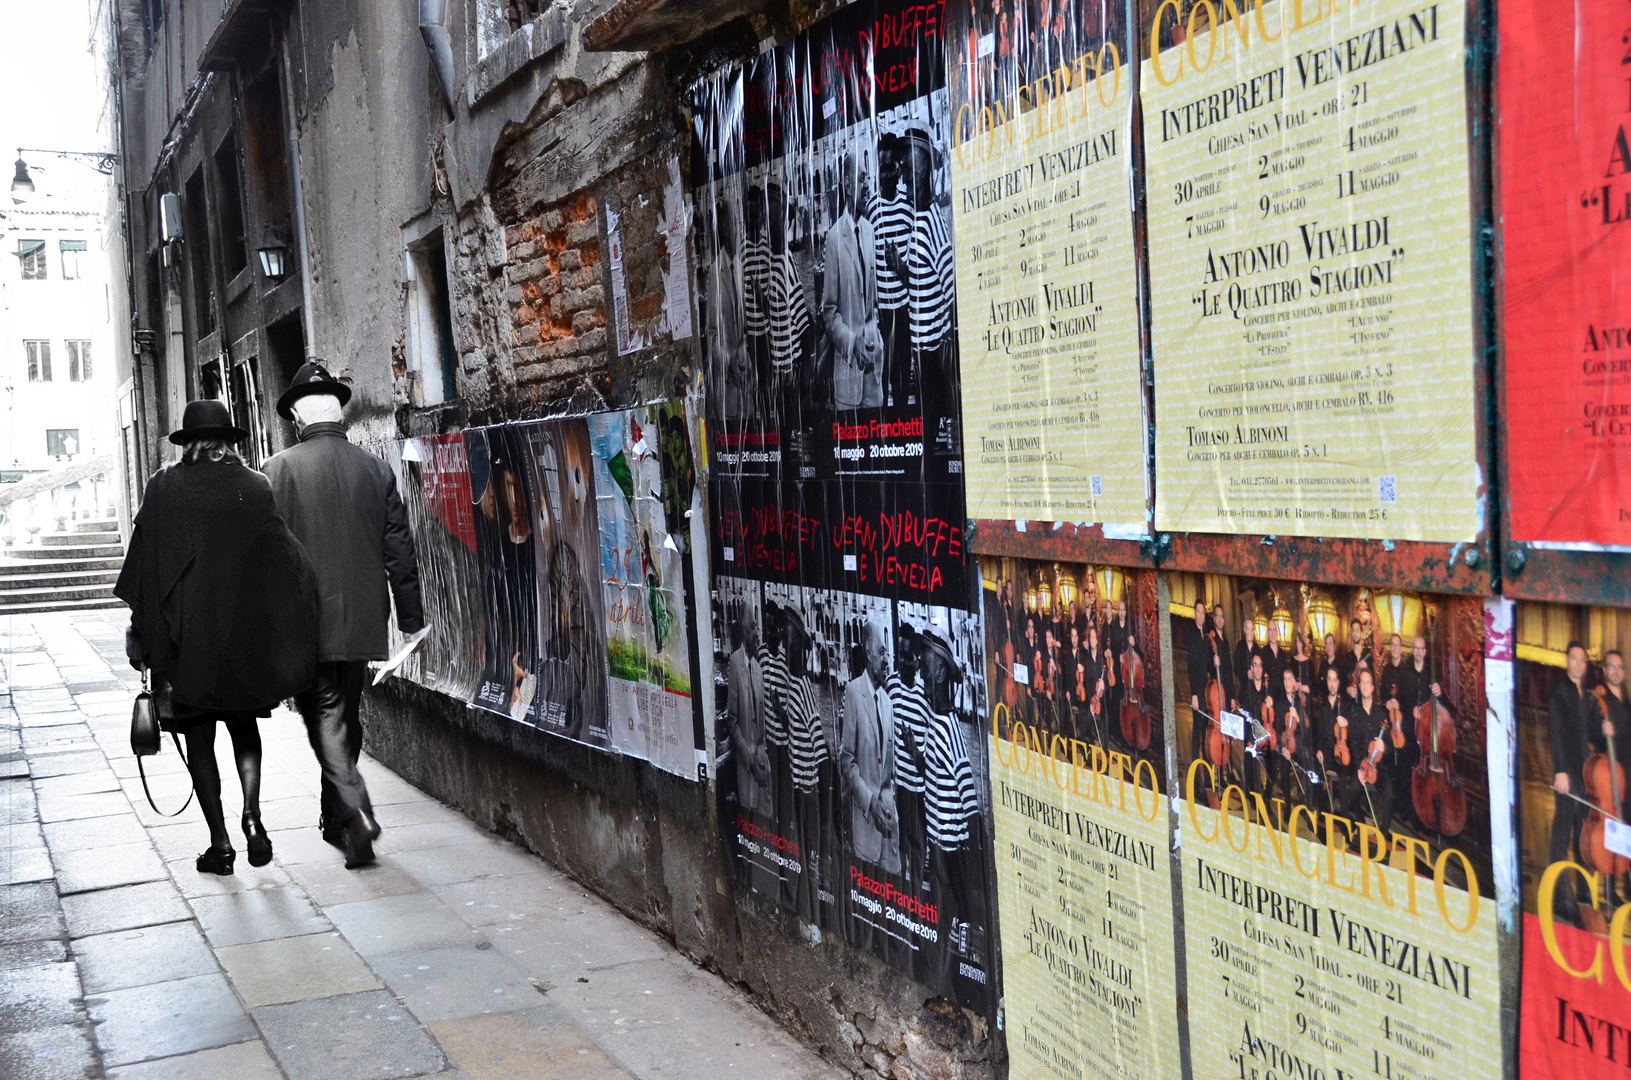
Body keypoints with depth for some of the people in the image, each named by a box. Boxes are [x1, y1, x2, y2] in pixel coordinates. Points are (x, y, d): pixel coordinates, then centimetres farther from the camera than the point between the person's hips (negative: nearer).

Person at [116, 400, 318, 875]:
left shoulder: (164, 488, -2)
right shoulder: (255, 487, 0)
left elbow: (144, 566, -3)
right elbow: (286, 555, -7)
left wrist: (144, 637, 3)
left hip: (184, 636, -1)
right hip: (246, 634, 2)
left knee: (199, 738, 9)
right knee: (244, 727, 19)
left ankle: (220, 842, 7)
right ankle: (252, 815, 0)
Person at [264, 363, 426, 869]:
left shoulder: (280, 470, -8)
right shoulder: (375, 469, 2)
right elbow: (400, 549, 5)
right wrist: (410, 615, 13)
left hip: (307, 623, -4)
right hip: (362, 621, 4)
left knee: (325, 719, 1)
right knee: (347, 718, 17)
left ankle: (357, 813, -17)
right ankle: (336, 817, 31)